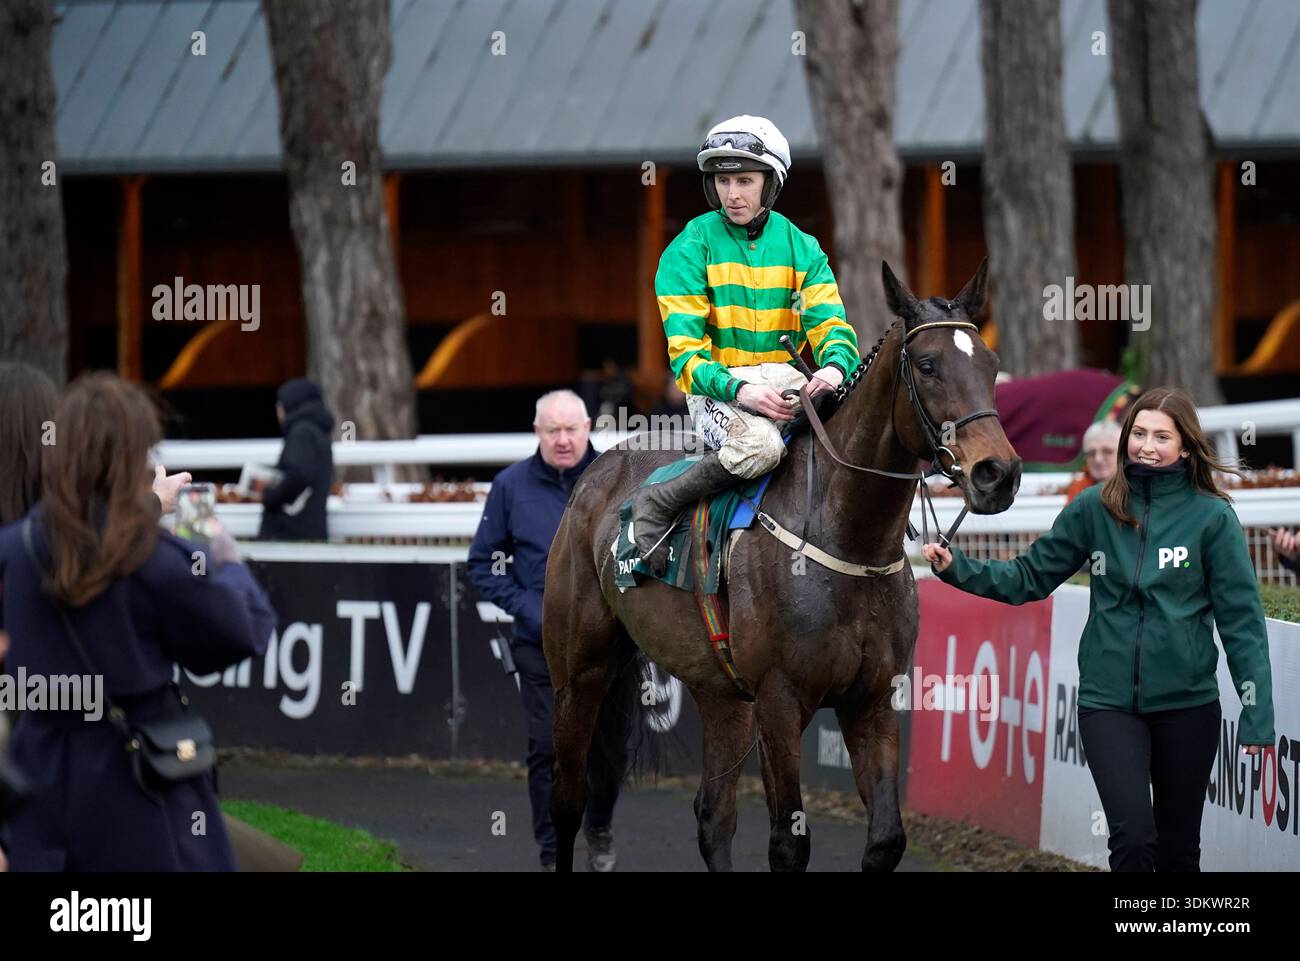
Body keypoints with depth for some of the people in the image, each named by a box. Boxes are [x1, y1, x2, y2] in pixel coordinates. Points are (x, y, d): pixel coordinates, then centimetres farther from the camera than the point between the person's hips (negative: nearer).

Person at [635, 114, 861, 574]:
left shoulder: (800, 247, 9)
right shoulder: (691, 248, -3)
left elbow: (828, 321, 0)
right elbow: (684, 347, -10)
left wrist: (835, 365, -26)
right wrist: (739, 390, -28)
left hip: (787, 380, 5)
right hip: (717, 385, -5)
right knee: (760, 445, -38)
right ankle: (655, 505, -20)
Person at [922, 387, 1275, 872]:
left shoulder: (1212, 517, -4)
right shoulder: (1096, 508, 0)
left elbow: (1241, 619, -4)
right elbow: (1030, 577, 7)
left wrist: (1258, 715, -8)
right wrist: (957, 568, -6)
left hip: (1187, 704, 0)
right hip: (1109, 700, 0)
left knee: (1179, 848, 9)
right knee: (1133, 836, -15)